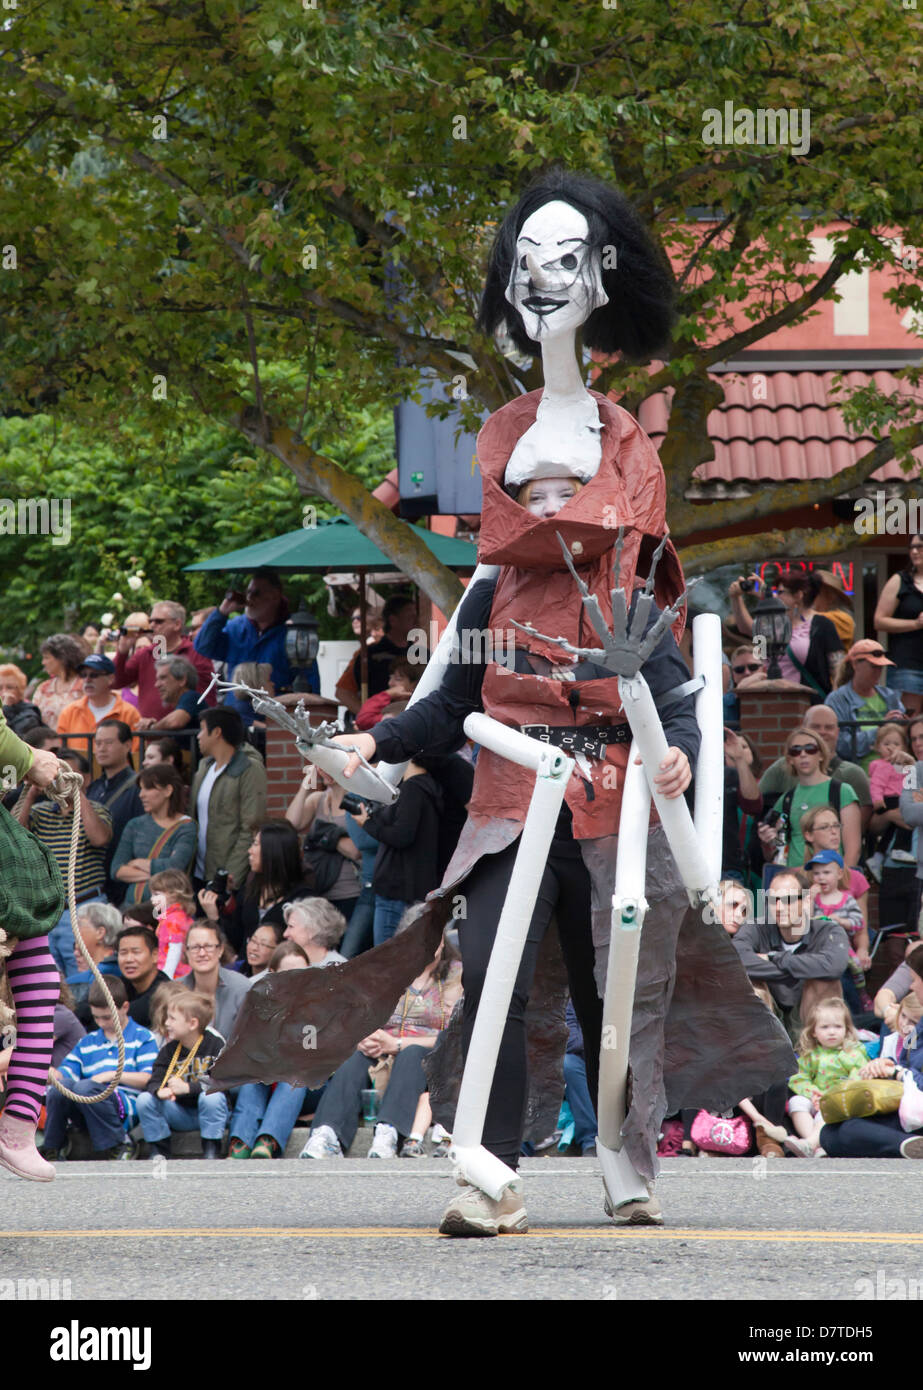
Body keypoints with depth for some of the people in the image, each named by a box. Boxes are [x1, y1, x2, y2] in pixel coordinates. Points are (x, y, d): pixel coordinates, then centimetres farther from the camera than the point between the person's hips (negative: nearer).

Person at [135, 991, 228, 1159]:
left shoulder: (215, 1044, -13)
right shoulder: (169, 1049, 2)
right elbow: (155, 1081, -5)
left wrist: (188, 1088, -31)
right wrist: (160, 1091, -31)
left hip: (209, 1113, -4)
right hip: (179, 1112, 4)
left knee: (211, 1097, -36)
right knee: (144, 1099, -16)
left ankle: (212, 1151, -21)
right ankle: (158, 1150, -5)